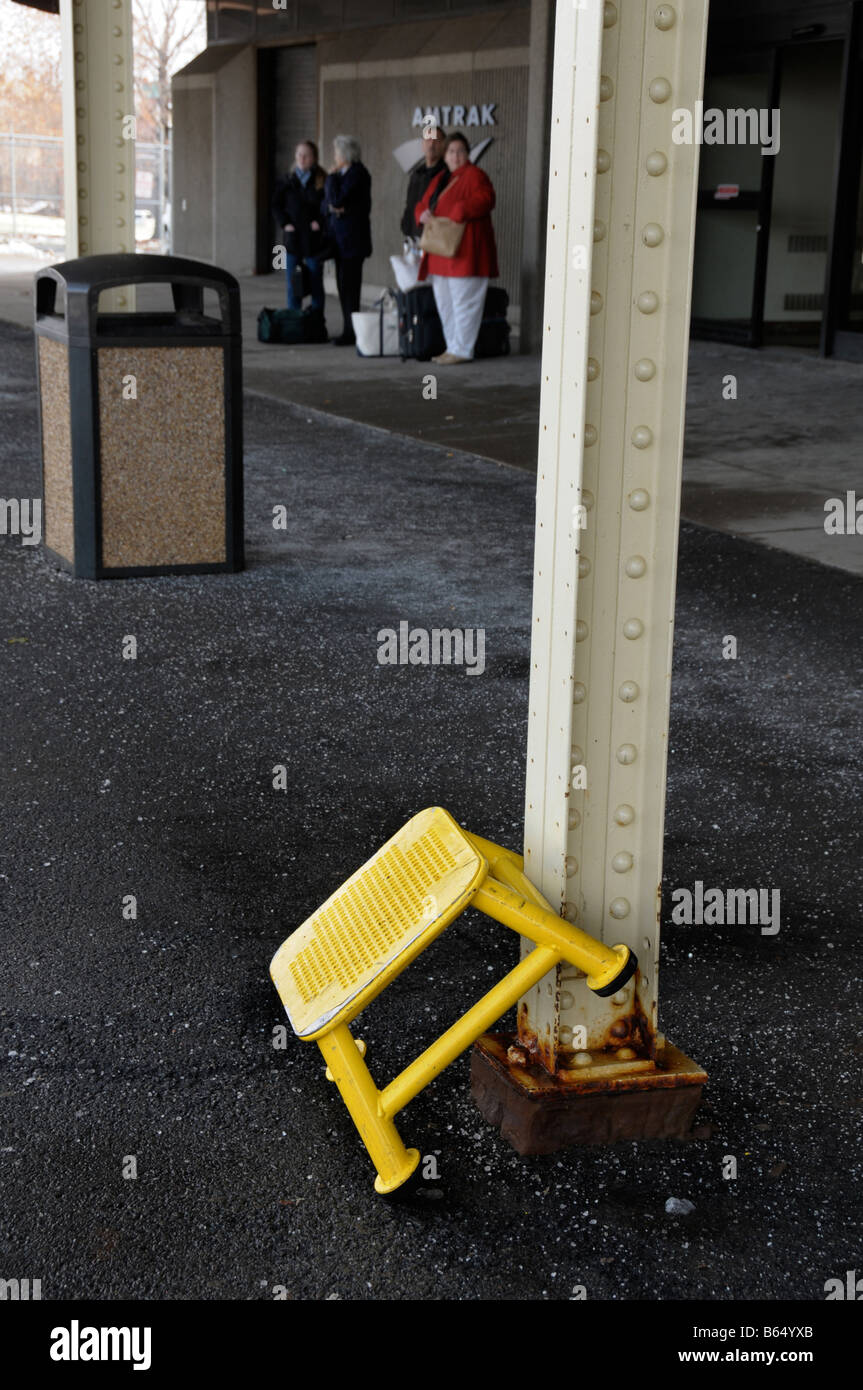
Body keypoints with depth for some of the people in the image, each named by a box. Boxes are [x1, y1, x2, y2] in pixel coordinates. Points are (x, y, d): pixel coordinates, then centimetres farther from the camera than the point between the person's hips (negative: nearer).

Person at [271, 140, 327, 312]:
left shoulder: (322, 181, -3)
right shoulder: (287, 181, 7)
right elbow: (276, 205, 10)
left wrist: (320, 222, -14)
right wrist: (285, 223, -3)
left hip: (314, 240, -3)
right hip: (293, 240, 3)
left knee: (315, 285, 3)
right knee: (293, 287, 6)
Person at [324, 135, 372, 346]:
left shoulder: (357, 173, -12)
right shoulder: (342, 173, 16)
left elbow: (337, 200, -20)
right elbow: (327, 204, 16)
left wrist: (331, 177, -8)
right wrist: (331, 207, -6)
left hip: (352, 239, -9)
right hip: (341, 238, 9)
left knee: (349, 285, -9)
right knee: (344, 284, 10)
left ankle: (351, 332, -6)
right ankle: (349, 330, 14)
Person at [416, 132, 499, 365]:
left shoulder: (474, 176, -3)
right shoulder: (439, 180, 20)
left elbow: (484, 199, -20)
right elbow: (422, 204, 23)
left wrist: (457, 213, -23)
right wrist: (423, 214, -1)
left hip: (465, 251, -9)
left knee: (464, 301, -7)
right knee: (444, 302, 11)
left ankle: (462, 350, -4)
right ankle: (452, 347, 18)